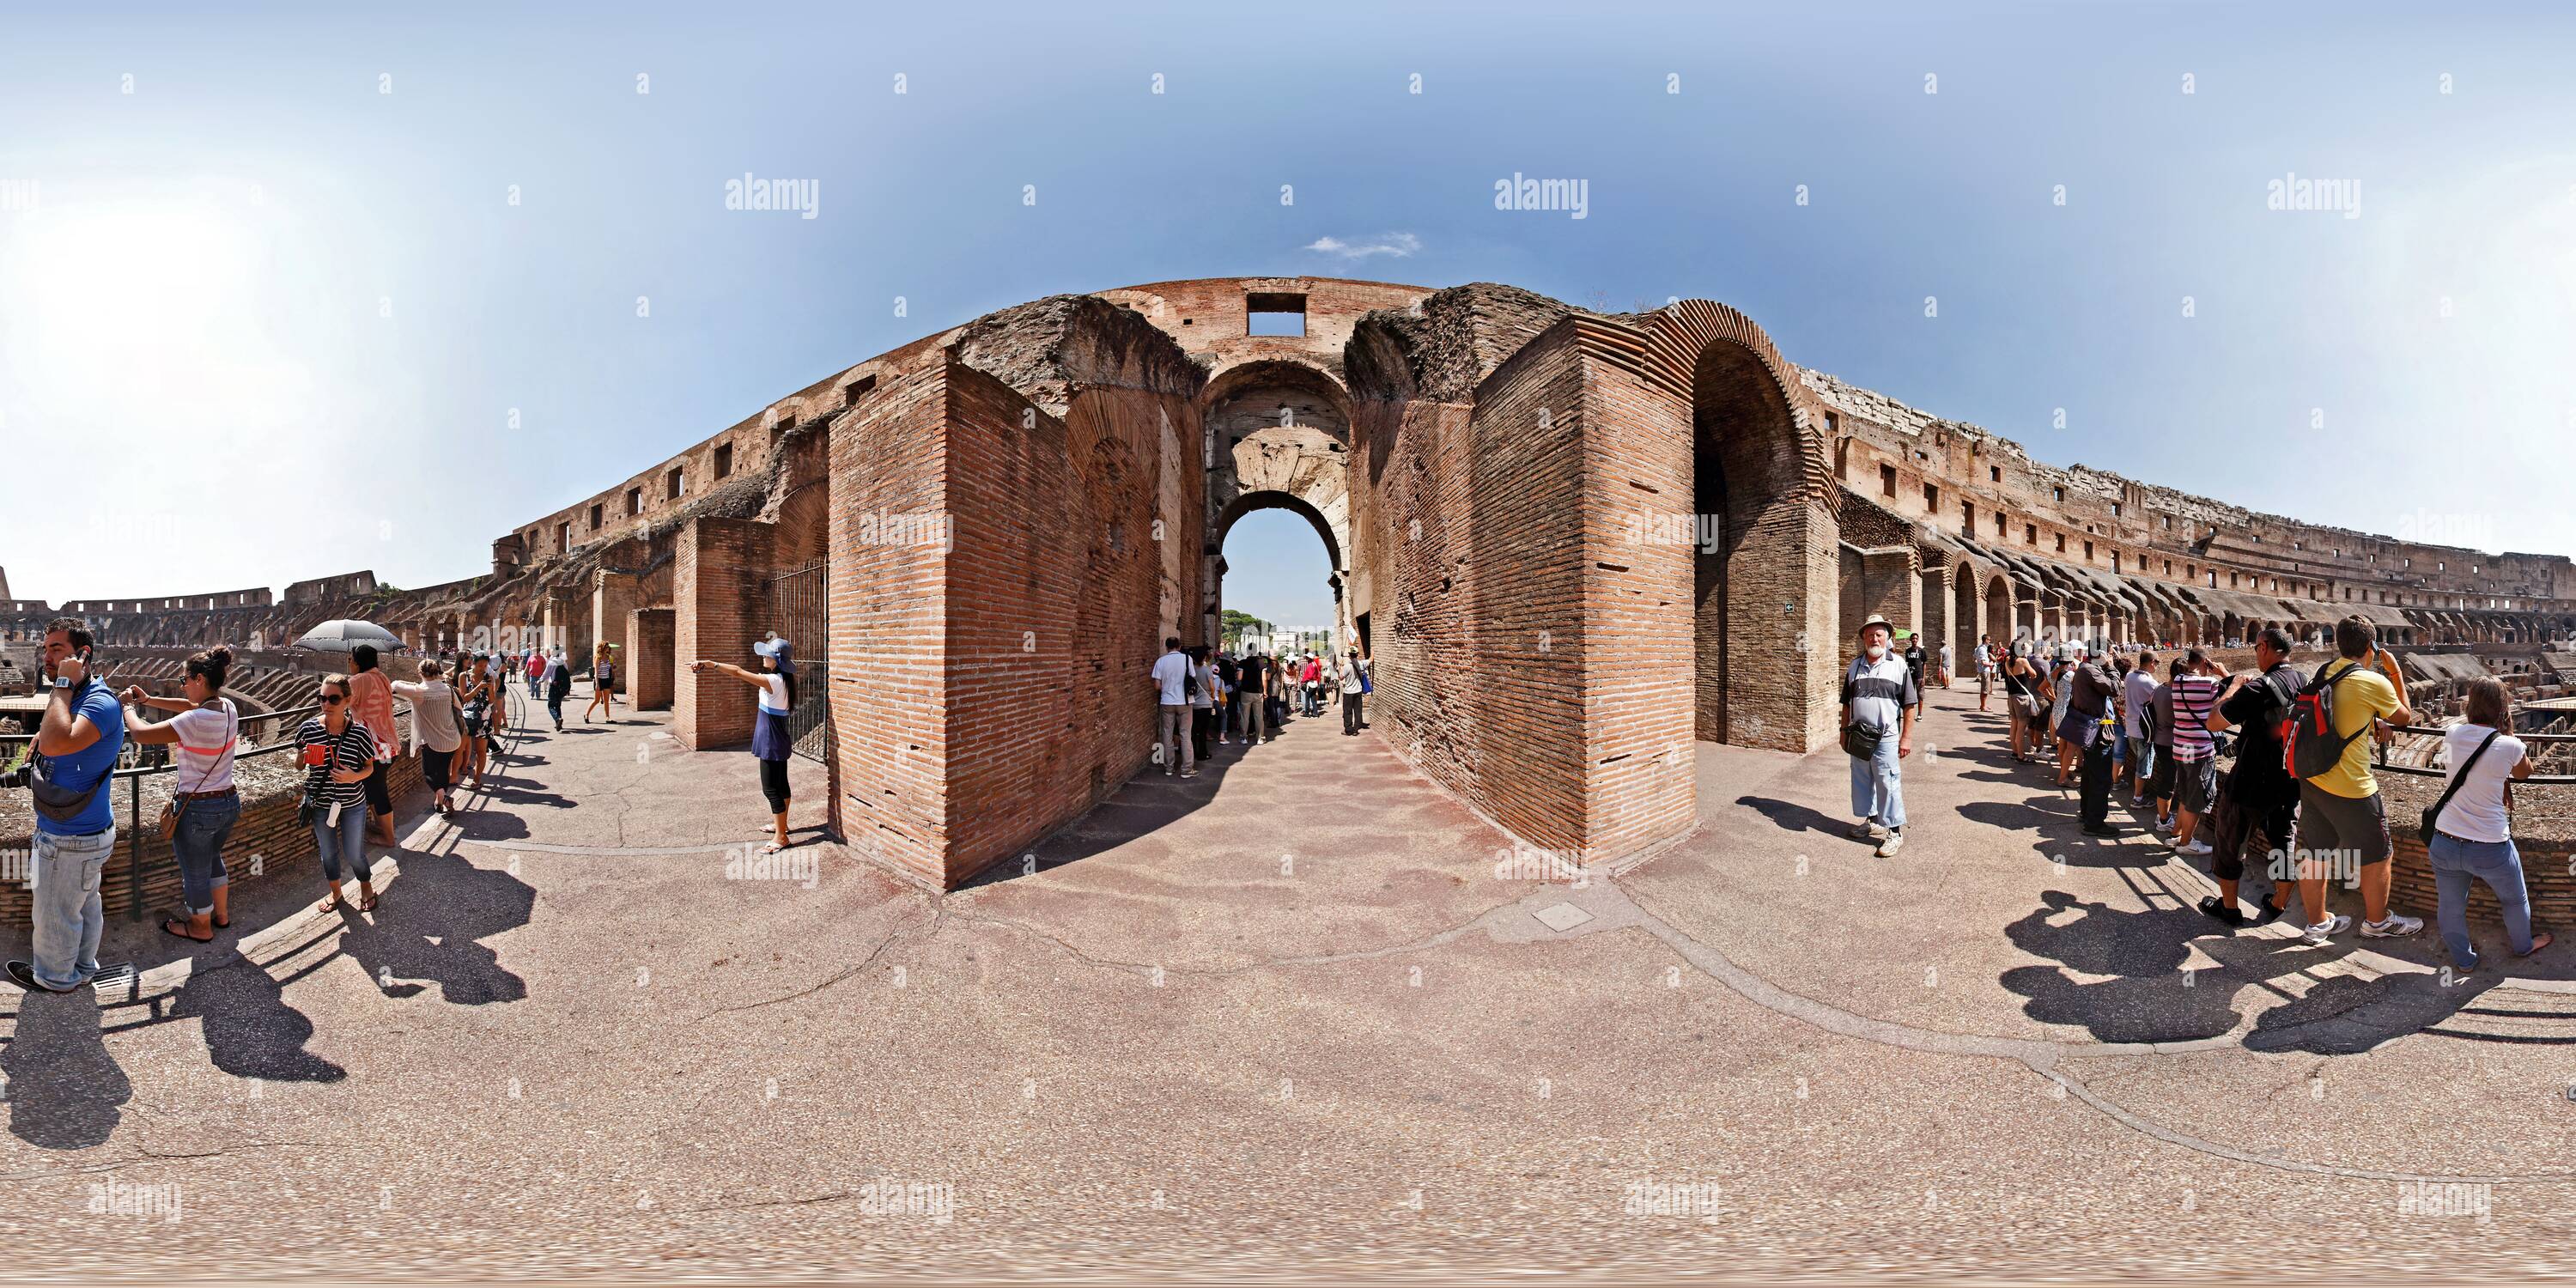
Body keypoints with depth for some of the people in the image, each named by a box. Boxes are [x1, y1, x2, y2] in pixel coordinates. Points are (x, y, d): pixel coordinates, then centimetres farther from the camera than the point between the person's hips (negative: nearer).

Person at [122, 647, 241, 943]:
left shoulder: (195, 722, -27)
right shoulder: (228, 708, -4)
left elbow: (140, 734, -22)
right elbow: (193, 706, 15)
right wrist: (149, 700, 10)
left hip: (197, 809, -7)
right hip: (229, 803, 7)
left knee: (195, 874, 17)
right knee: (212, 857, 32)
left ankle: (201, 927, 37)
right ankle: (221, 914, 47)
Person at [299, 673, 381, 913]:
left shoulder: (359, 732, -15)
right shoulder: (308, 728, -11)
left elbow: (370, 766, -2)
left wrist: (355, 776, -23)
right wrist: (303, 759, -19)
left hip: (353, 804, -2)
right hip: (320, 804, 2)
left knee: (354, 854, 9)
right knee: (328, 852, 18)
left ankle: (367, 888, 37)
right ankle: (335, 893, 42)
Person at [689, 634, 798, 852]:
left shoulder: (774, 681, -23)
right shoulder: (782, 679, 6)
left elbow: (739, 673, -26)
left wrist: (710, 664, -22)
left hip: (772, 743, -10)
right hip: (778, 741, 10)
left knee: (771, 789, -5)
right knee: (780, 785, 21)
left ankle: (780, 837, 0)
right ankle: (781, 824, 34)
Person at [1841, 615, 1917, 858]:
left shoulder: (1898, 665, -4)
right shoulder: (1855, 666, 9)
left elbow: (1909, 705, -5)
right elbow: (1847, 703, 16)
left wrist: (1906, 737, -9)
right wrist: (1844, 731, 12)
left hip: (1886, 738, -5)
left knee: (1888, 784, -4)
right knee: (1861, 781, 14)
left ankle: (1895, 831, 6)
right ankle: (1872, 820, 31)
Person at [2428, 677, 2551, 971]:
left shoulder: (2453, 734, -7)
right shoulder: (2510, 746, -14)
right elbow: (2524, 773, 11)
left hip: (2445, 844, 1)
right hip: (2491, 848, -1)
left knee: (2451, 906, 22)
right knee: (2515, 901, 30)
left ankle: (2463, 959, 39)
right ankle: (2523, 945, 53)